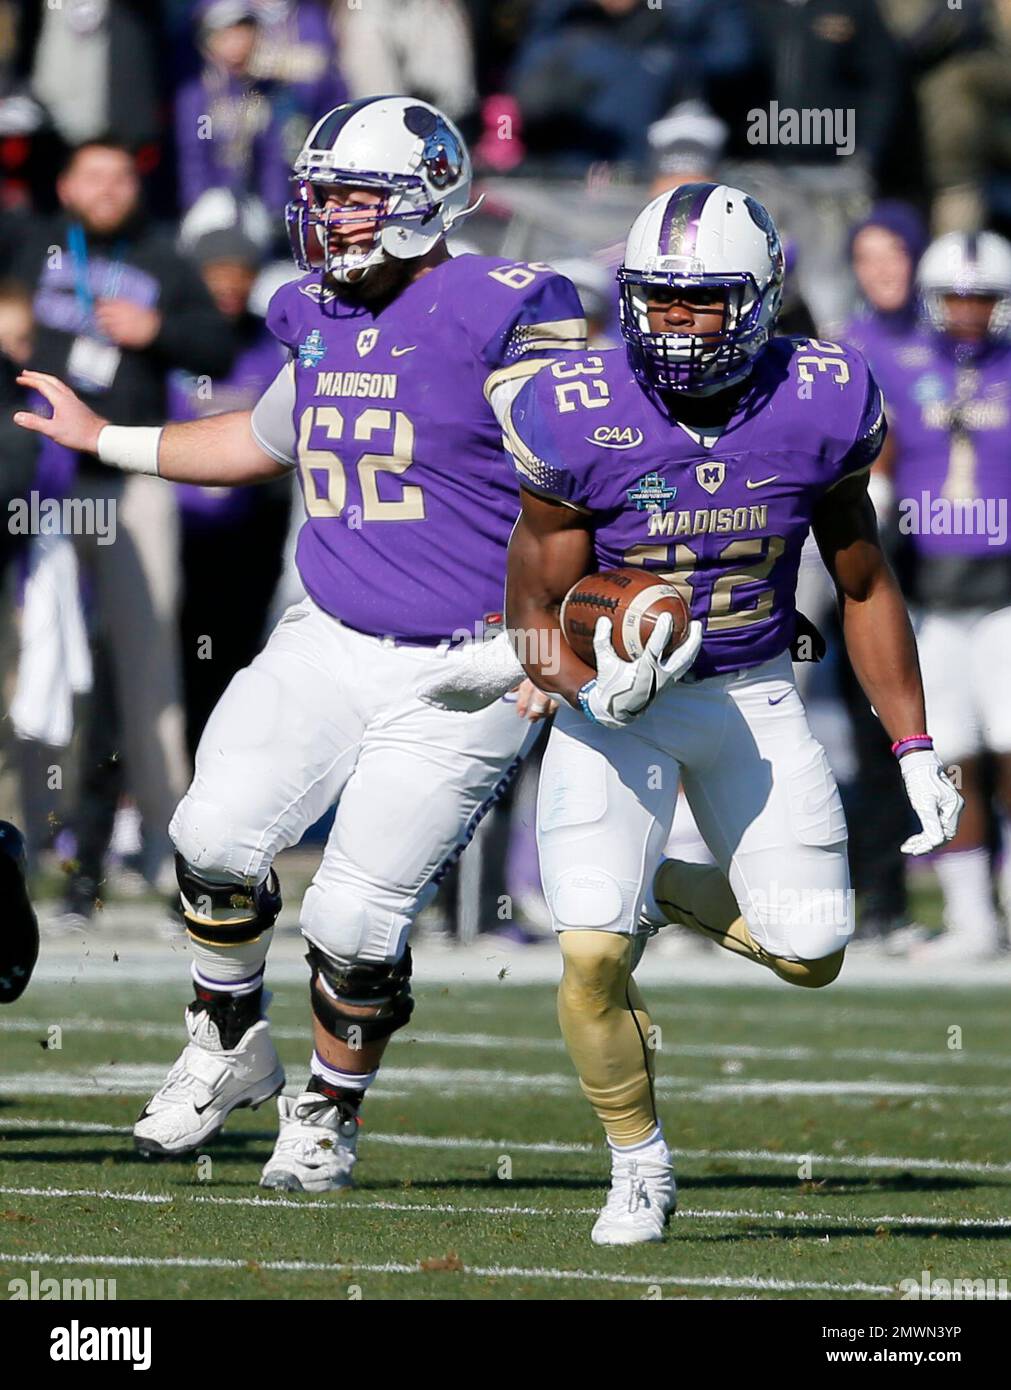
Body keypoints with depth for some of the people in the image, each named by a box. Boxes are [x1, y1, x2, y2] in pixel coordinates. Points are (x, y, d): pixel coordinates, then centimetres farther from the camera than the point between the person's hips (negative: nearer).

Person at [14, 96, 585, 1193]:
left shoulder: (503, 318, -14)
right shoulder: (322, 324, 10)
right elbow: (264, 442, 30)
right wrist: (106, 441, 33)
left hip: (460, 671, -6)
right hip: (330, 642, 6)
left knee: (356, 921, -7)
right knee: (219, 834, -13)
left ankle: (331, 1108, 22)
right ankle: (229, 1050, 13)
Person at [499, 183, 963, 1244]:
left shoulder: (819, 408, -14)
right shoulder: (580, 421, -21)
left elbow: (864, 588, 1)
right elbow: (532, 611, -12)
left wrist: (916, 751, 1)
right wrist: (597, 690, -34)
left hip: (753, 695, 3)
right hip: (611, 694, -3)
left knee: (809, 956, -2)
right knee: (594, 954, -17)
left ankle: (655, 886, 28)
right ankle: (638, 1168, 8)